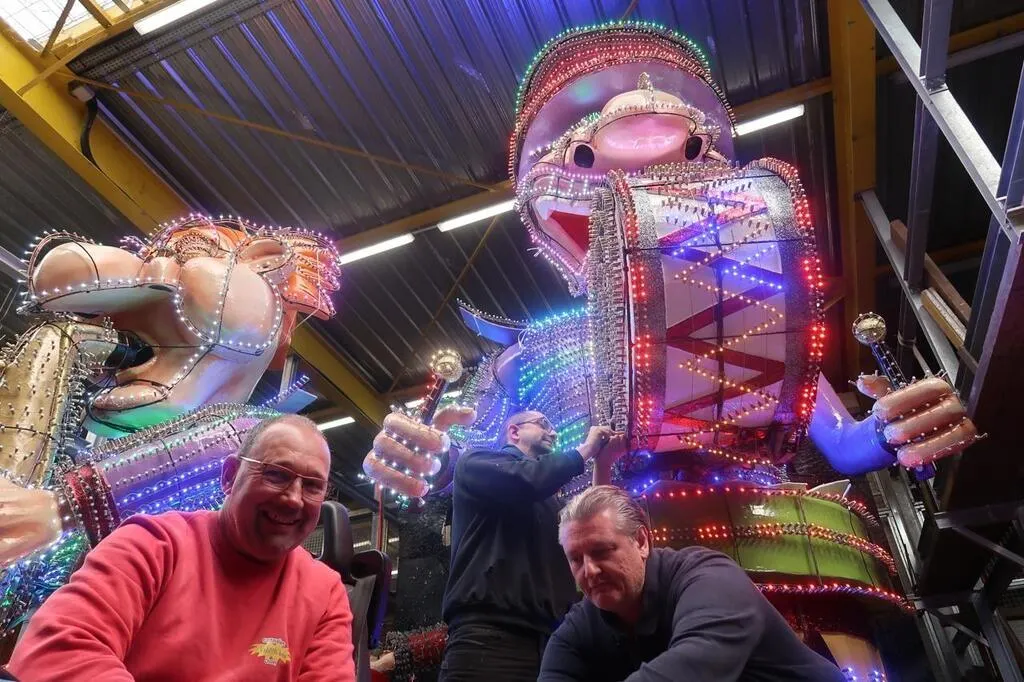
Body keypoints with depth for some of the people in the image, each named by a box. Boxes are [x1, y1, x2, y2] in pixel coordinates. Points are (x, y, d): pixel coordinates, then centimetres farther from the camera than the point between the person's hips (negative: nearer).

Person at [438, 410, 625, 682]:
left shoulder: (547, 497, 29)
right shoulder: (477, 462, 7)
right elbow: (526, 481, -13)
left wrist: (603, 464, 13)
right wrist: (586, 448, 2)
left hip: (550, 638, 7)